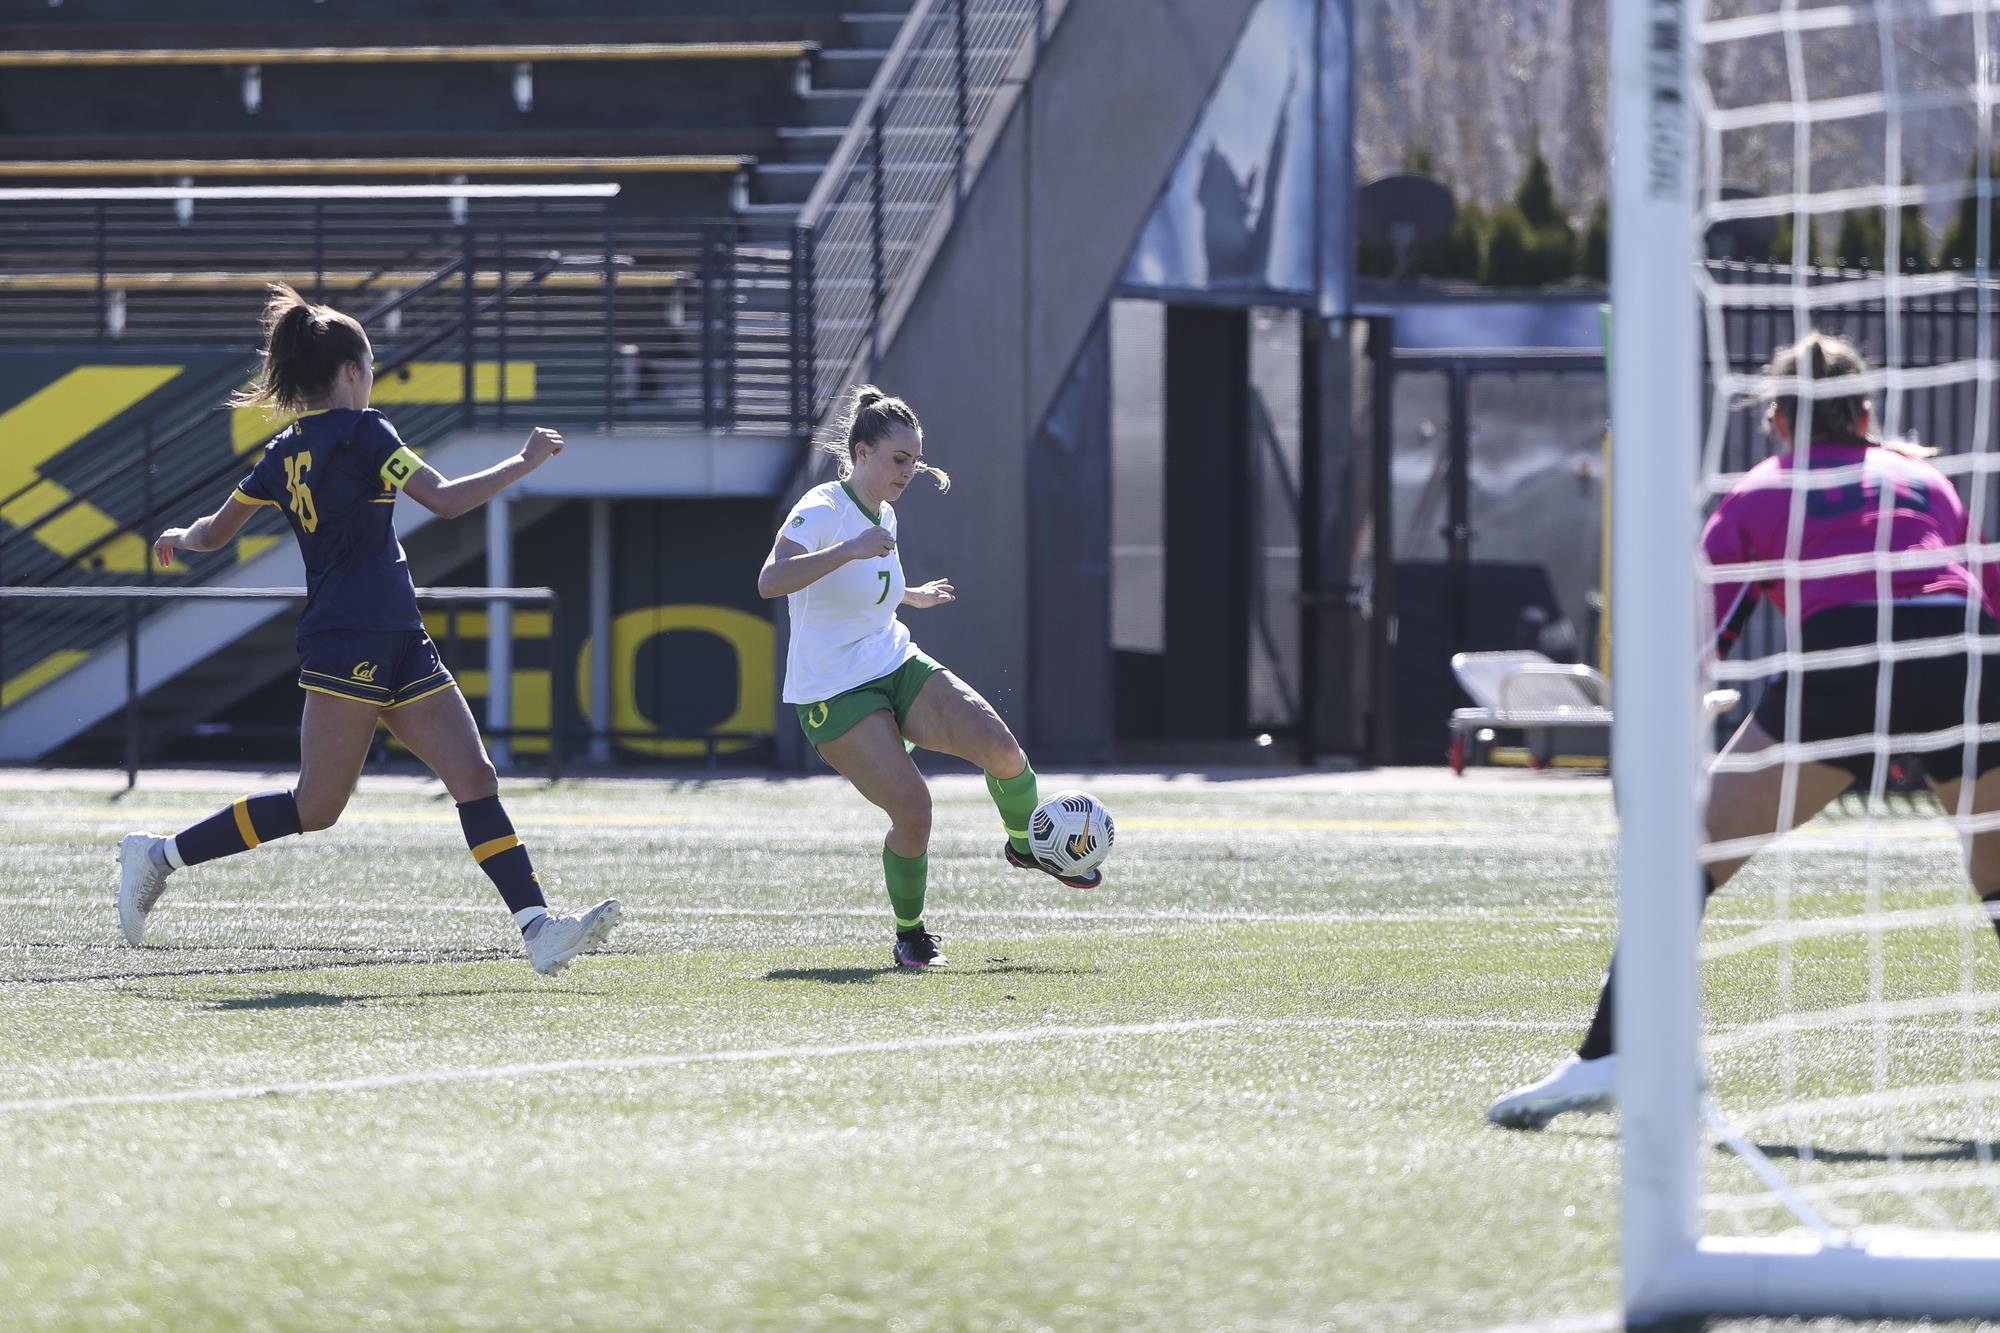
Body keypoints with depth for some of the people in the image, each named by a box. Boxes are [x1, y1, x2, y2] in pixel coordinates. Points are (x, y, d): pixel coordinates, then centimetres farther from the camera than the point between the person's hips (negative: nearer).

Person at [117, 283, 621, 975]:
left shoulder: (287, 451, 15)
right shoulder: (360, 430, -8)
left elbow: (215, 532, 20)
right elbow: (445, 499, -15)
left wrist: (184, 538, 43)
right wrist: (524, 462, -3)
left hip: (398, 646, 9)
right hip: (351, 642, -9)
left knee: (475, 779, -3)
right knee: (316, 806, -5)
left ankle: (539, 929, -12)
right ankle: (161, 853, 4)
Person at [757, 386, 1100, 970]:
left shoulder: (884, 515, 10)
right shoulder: (822, 510, -16)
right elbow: (770, 581, -34)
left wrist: (911, 596, 36)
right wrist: (848, 550, -42)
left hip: (897, 667, 7)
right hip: (835, 693, -7)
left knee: (1000, 747, -15)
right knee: (912, 809, -21)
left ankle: (1026, 846, 15)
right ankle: (910, 934, 3)